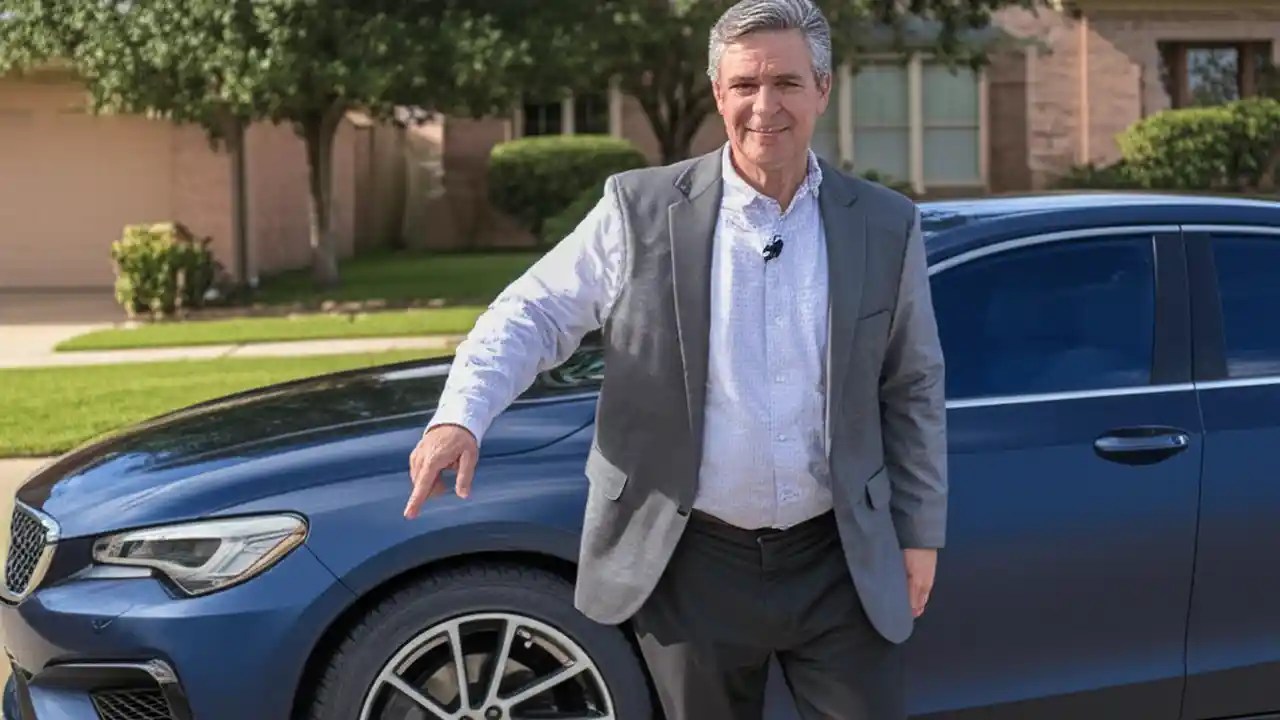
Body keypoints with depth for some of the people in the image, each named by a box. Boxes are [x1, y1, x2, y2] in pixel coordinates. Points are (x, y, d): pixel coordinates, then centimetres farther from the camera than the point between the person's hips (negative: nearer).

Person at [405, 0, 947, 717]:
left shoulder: (887, 226, 1)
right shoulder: (641, 209, -5)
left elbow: (914, 390, 7)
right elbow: (532, 315, -4)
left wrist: (920, 533, 7)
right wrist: (461, 416, -22)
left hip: (839, 562, 1)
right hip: (693, 560, -1)